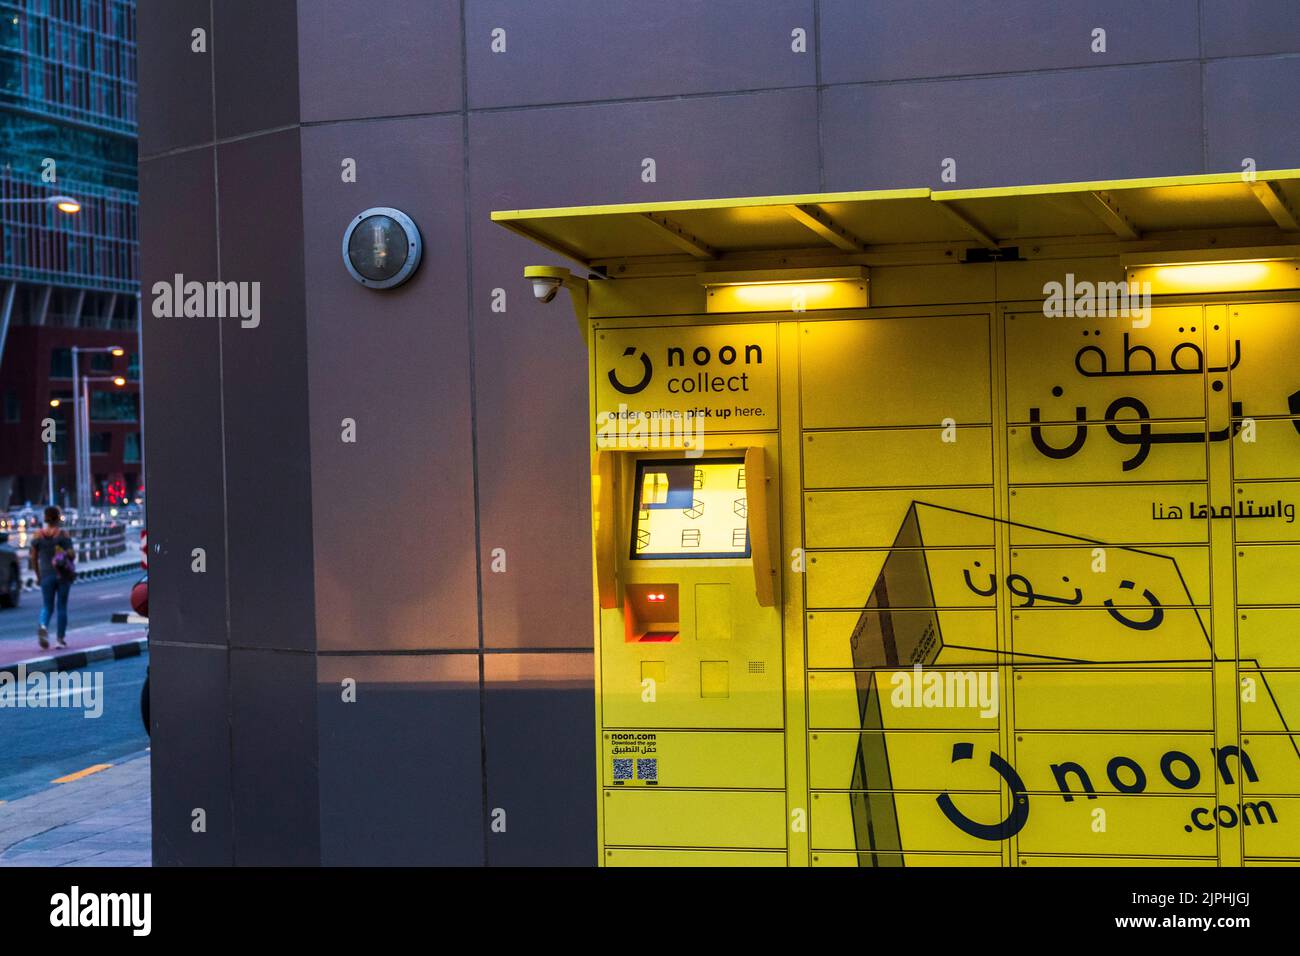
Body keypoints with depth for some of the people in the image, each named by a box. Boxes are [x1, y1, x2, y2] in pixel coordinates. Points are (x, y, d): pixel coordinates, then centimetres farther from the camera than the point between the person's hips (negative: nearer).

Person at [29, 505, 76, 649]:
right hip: (63, 574, -2)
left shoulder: (37, 535, 1)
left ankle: (43, 626, -20)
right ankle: (60, 638, 9)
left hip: (46, 574, 2)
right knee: (62, 606, 8)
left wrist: (38, 575, 12)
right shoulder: (63, 534, -7)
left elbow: (34, 558, 3)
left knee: (47, 606, 10)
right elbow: (71, 554, -11)